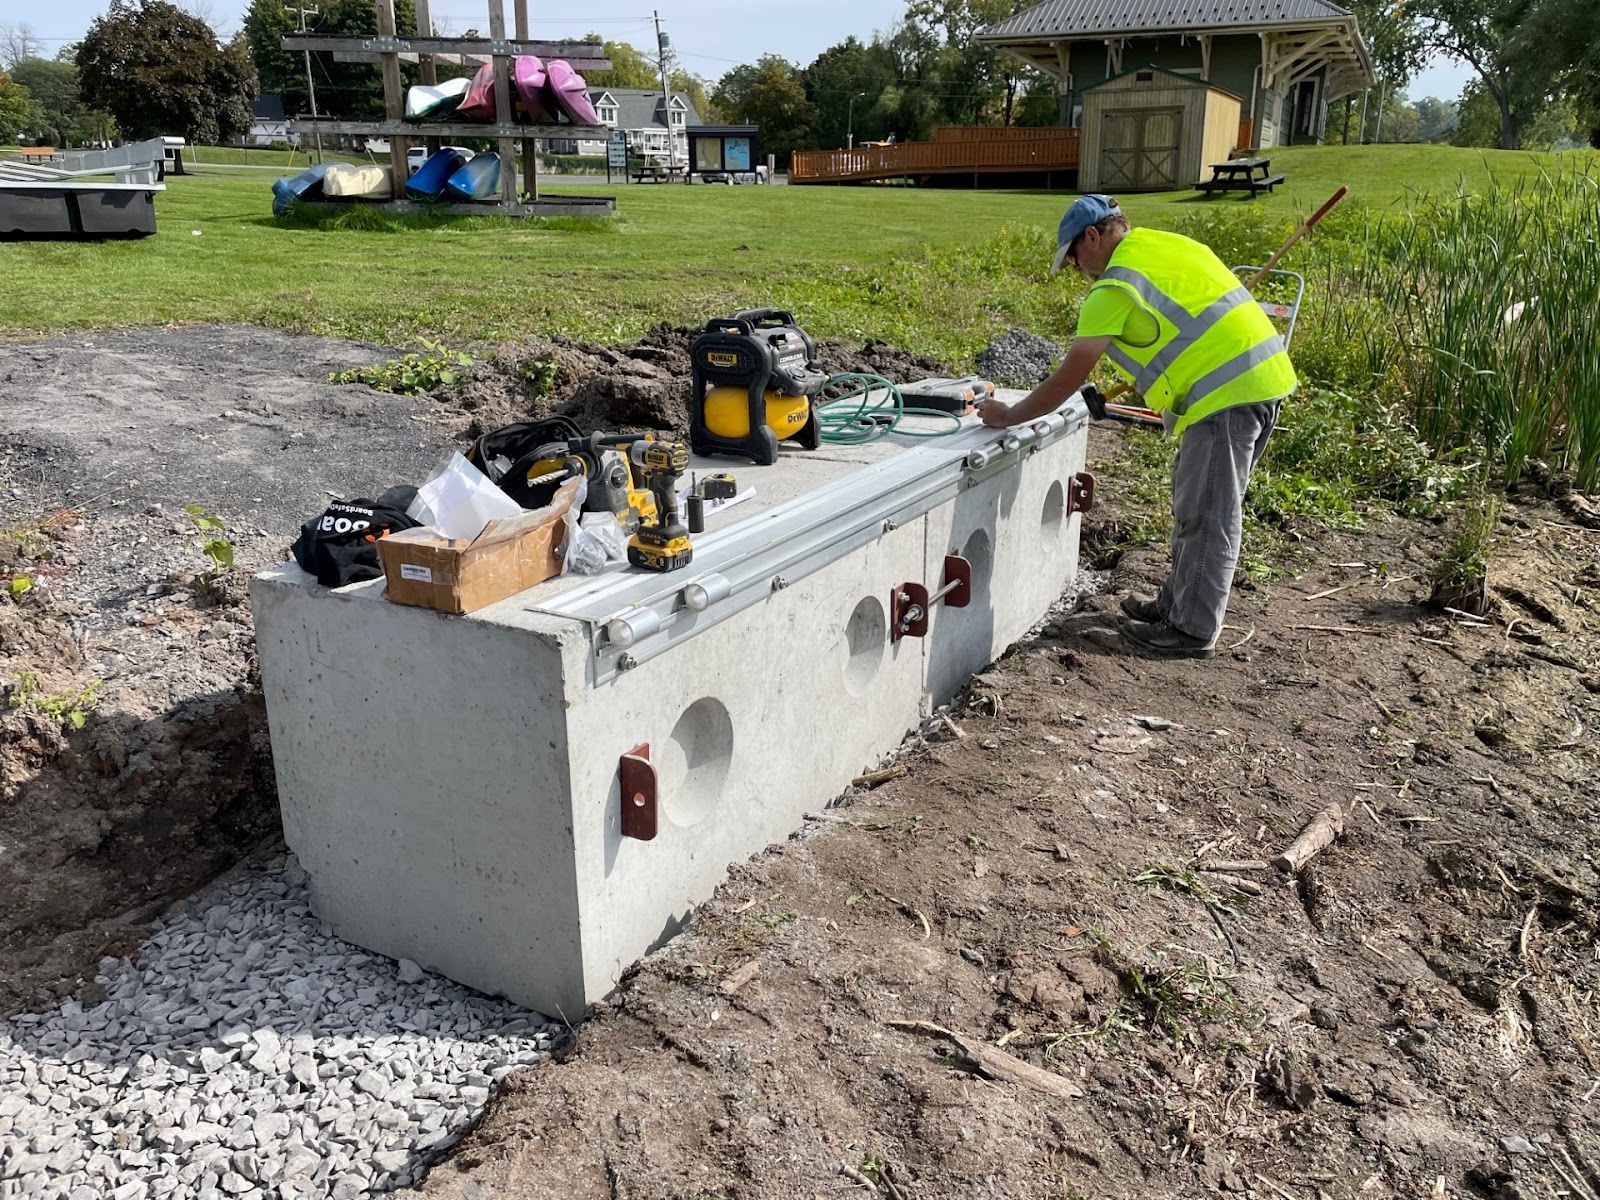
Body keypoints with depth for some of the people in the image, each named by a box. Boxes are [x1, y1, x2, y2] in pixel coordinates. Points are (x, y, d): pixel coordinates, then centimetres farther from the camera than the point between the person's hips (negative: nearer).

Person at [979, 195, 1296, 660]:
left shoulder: (1114, 287, -10)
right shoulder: (1166, 243, 17)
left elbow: (1068, 380, -11)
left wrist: (1007, 416, -1)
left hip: (1226, 393, -10)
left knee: (1205, 516, -1)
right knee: (1197, 507, 19)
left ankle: (1192, 630, 8)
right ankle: (1178, 603, 31)